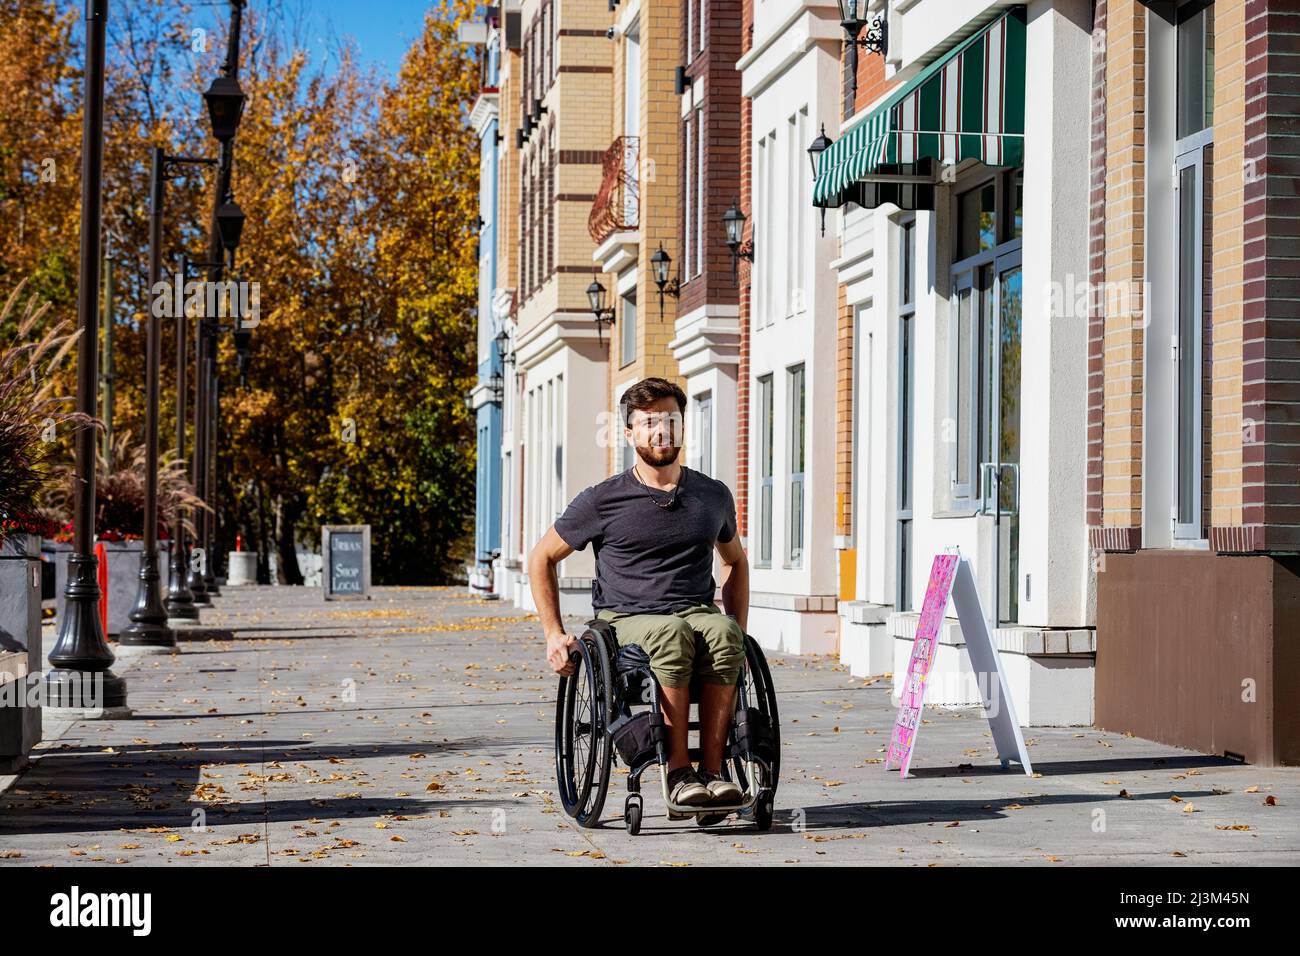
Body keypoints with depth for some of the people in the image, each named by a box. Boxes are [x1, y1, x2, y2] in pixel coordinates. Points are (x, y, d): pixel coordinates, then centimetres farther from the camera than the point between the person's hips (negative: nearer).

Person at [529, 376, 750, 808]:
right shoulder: (602, 500, 2)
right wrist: (554, 634, 3)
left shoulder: (713, 496, 13)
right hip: (626, 620, -2)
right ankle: (678, 771, -33)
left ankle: (712, 769, -32)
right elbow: (541, 559, 11)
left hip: (698, 611, 3)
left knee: (723, 634, -34)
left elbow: (735, 560, 30)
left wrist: (737, 630, 16)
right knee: (672, 634, -38)